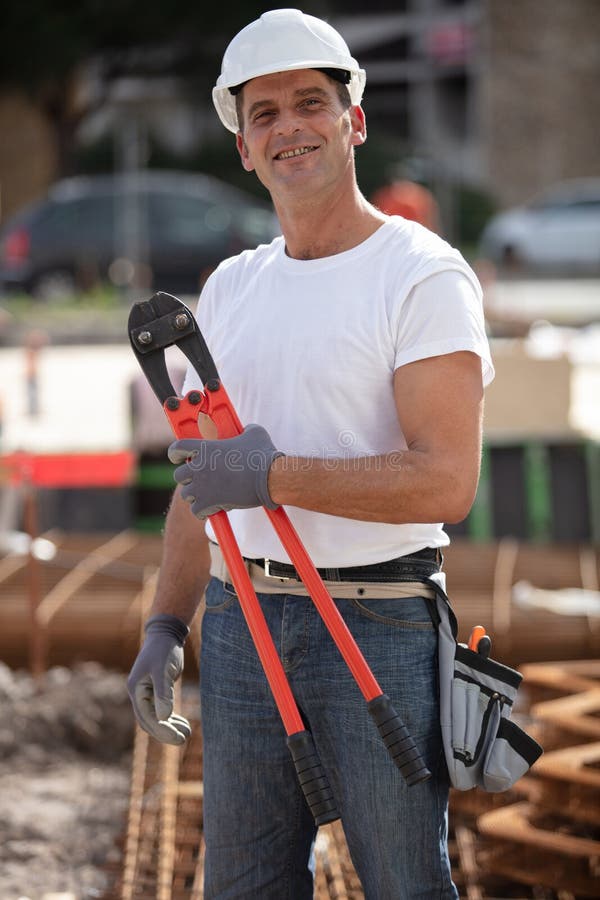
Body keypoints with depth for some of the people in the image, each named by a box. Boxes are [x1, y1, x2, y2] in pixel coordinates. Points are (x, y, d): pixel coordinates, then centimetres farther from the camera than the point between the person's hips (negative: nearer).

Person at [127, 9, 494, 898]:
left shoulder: (424, 276, -8)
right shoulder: (231, 288, 14)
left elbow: (445, 483, -18)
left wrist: (272, 474, -18)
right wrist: (166, 625, 13)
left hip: (380, 625, -6)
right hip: (242, 624, 7)